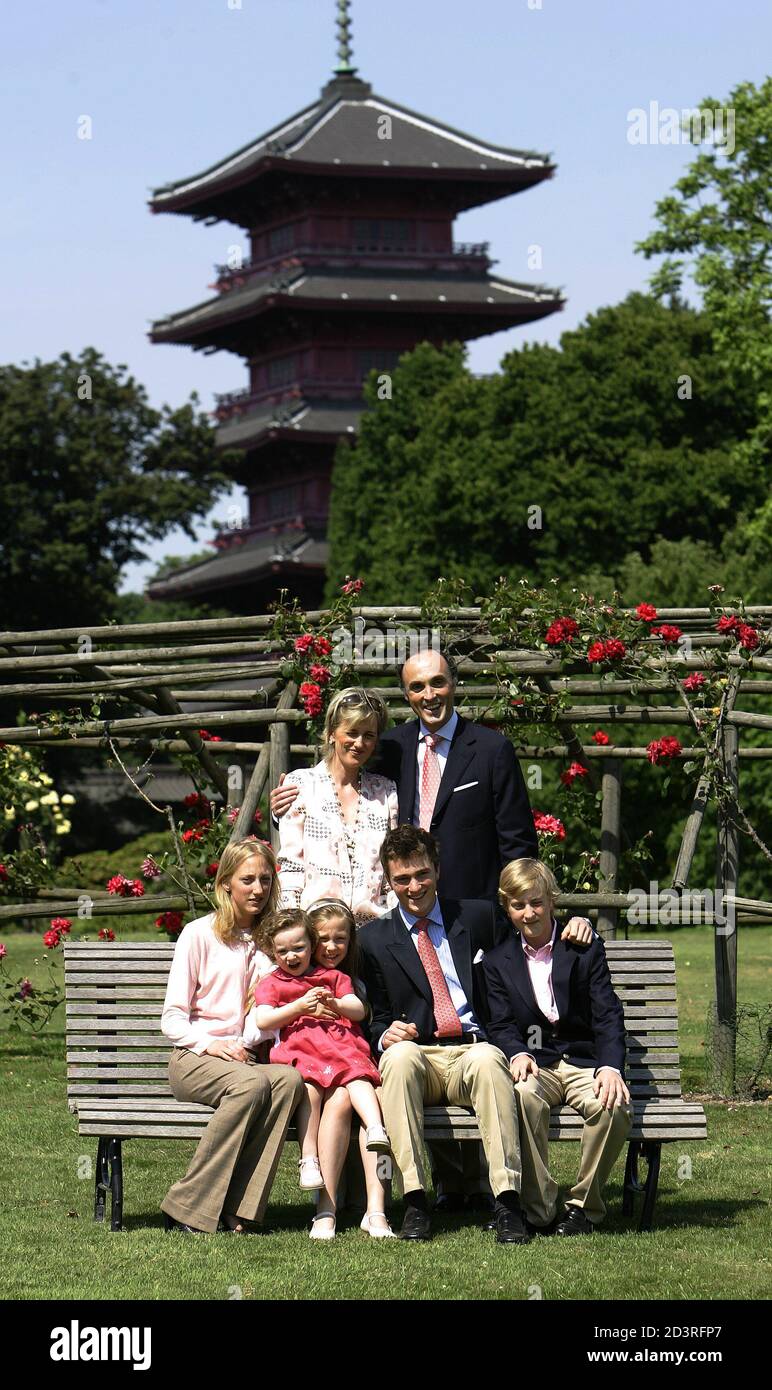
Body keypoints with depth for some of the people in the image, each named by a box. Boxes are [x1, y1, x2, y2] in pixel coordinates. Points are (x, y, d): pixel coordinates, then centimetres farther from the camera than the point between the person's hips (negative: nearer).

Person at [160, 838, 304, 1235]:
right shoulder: (200, 934, 5)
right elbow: (172, 1019, 0)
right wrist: (209, 1043, -19)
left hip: (246, 1057, 4)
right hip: (193, 1060, -4)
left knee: (289, 1079, -32)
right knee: (251, 1084, -37)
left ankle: (236, 1210, -37)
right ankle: (187, 1210, -33)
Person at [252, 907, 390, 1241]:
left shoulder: (332, 977, 25)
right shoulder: (271, 984, 21)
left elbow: (359, 1010, 13)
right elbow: (263, 1020, 3)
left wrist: (336, 1005, -9)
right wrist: (300, 1006, -8)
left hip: (341, 1047, 2)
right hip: (299, 1051, -2)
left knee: (357, 1076, -29)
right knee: (310, 1088, -31)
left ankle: (376, 1127, -49)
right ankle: (309, 1158, -34)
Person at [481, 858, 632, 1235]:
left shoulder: (586, 949, 8)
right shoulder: (496, 962, 12)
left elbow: (608, 1017, 0)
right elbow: (499, 1025, 5)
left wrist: (611, 1067, -19)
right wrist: (517, 1053, -20)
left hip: (584, 1062, 0)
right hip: (534, 1066, 0)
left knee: (613, 1106, -34)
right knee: (524, 1095, -37)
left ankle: (583, 1205, -13)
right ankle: (539, 1208, -27)